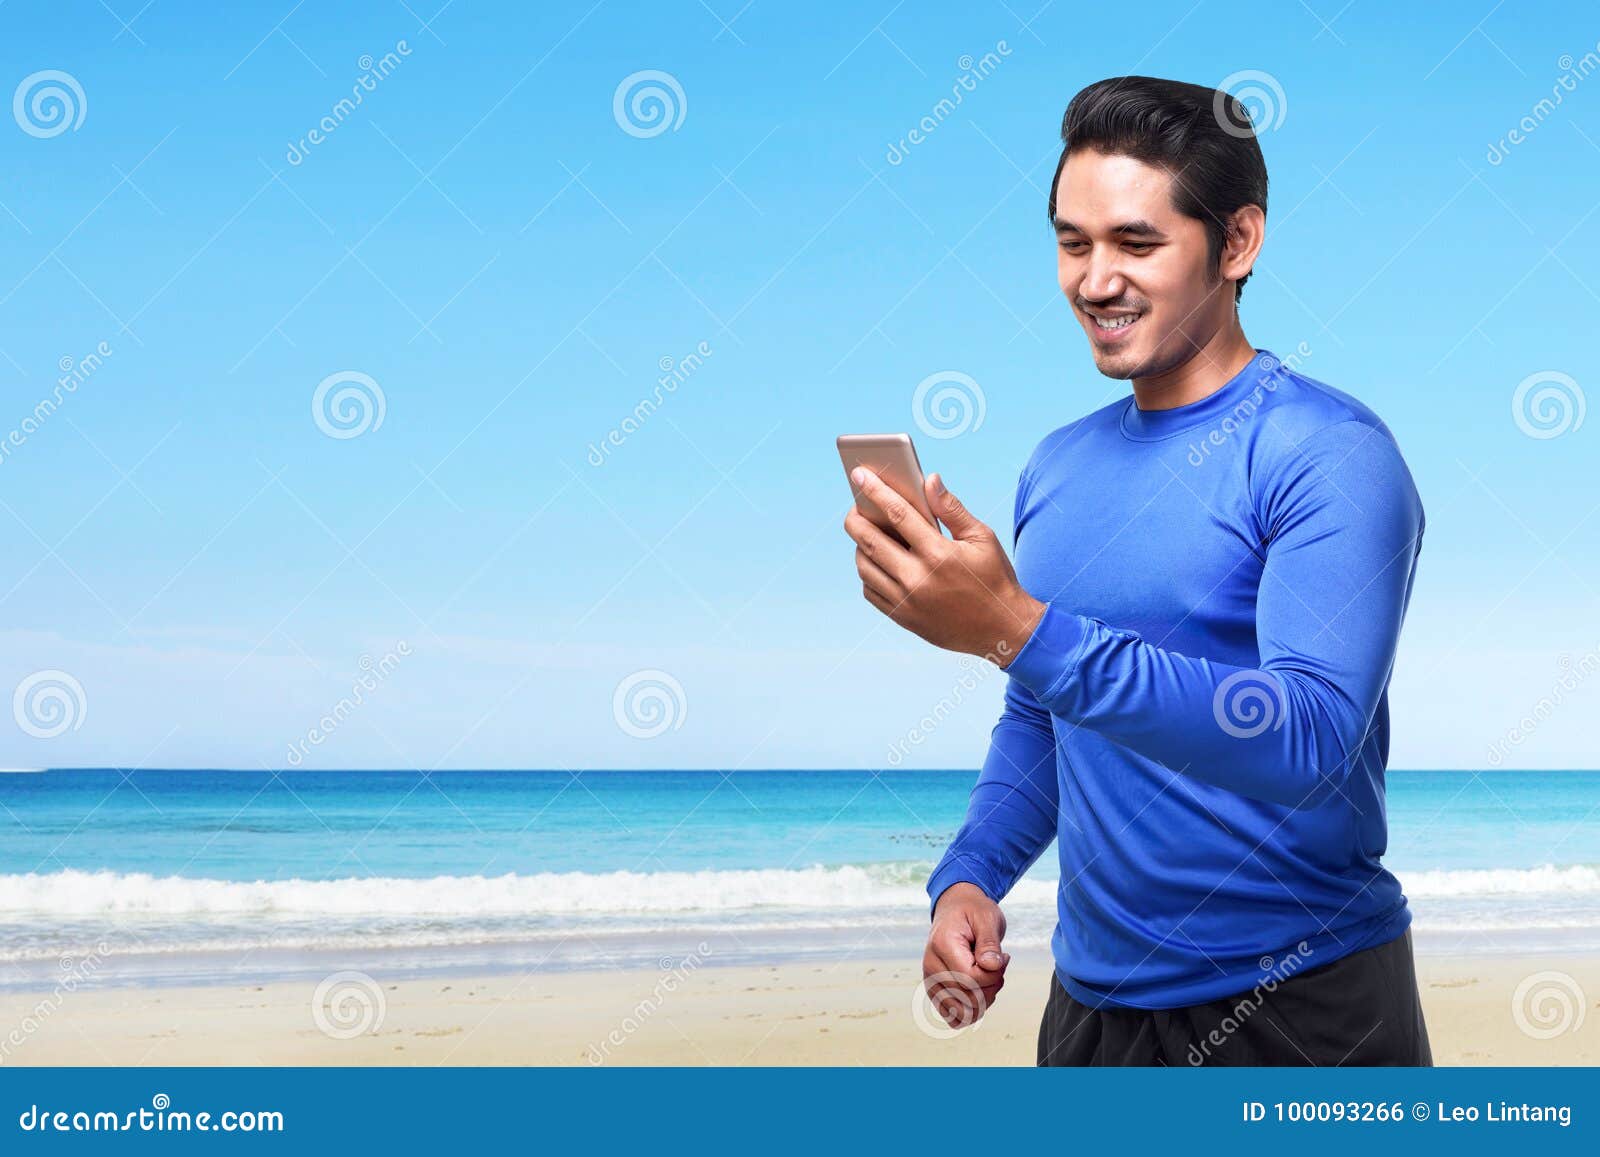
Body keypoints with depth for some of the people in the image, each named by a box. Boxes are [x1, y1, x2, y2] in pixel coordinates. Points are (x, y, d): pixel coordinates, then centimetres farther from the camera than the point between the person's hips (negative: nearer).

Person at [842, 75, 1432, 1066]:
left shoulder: (1330, 453, -14)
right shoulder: (1059, 466, 7)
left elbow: (1309, 738, -26)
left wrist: (1017, 629, -33)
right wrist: (970, 879, -2)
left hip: (1300, 1016, -6)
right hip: (1094, 1001, 6)